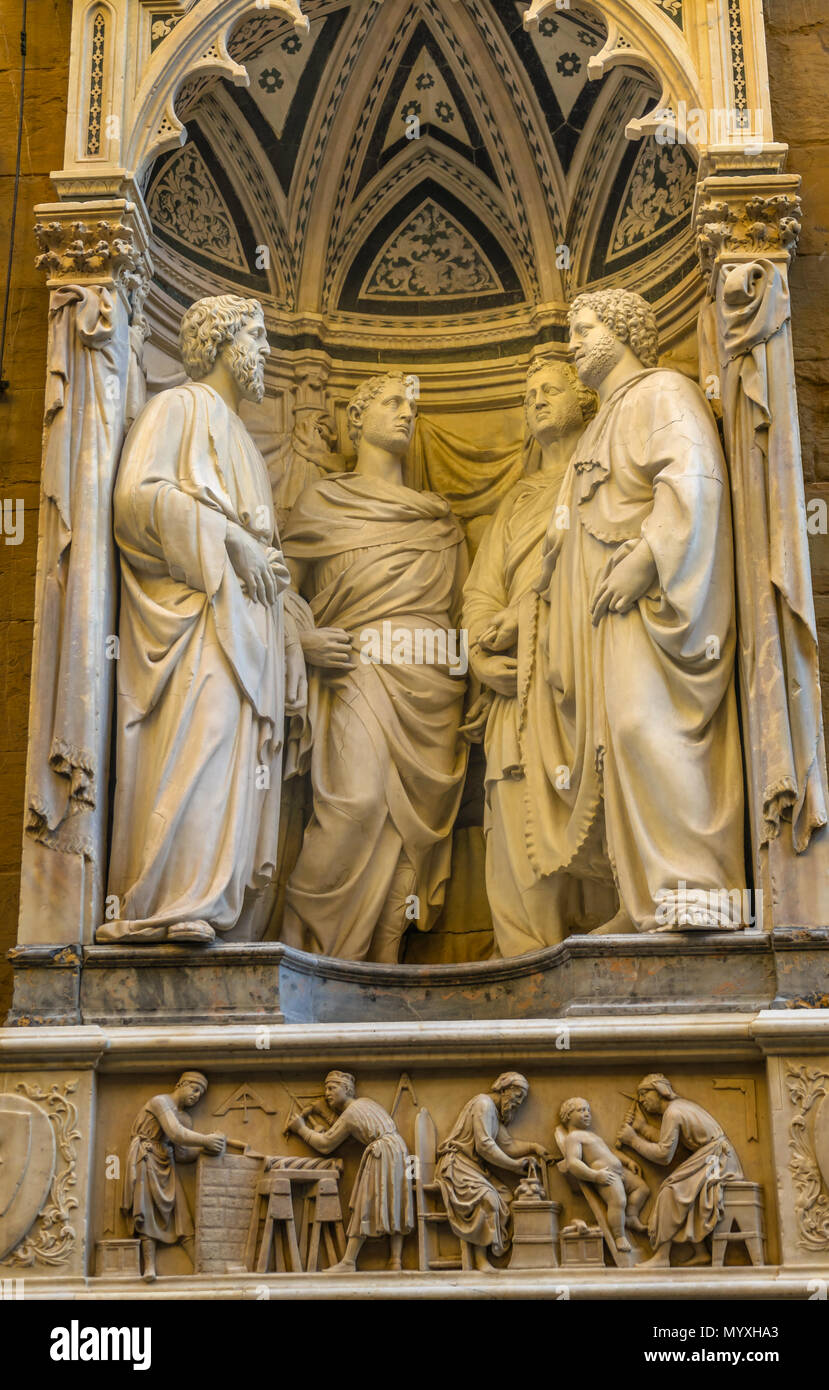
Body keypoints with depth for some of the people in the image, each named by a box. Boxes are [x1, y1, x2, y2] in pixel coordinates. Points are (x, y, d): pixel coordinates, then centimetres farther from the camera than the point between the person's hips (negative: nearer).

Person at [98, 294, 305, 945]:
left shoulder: (237, 436, 30)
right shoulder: (181, 408, 5)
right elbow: (138, 492, -11)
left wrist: (267, 566, 8)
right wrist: (227, 538, -13)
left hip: (242, 613, 8)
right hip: (196, 605, -8)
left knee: (231, 750, -2)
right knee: (198, 740, -22)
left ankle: (210, 903, -7)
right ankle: (169, 905, -27)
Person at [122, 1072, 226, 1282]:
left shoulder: (183, 1118, 20)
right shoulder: (160, 1102, -5)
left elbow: (180, 1154, 12)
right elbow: (175, 1134, -18)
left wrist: (205, 1149, -1)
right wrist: (206, 1139, -16)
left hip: (166, 1168, 7)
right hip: (146, 1162, -7)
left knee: (182, 1216, -6)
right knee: (147, 1214, -12)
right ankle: (149, 1268, -17)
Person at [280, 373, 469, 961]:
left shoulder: (441, 520, 22)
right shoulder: (324, 501, 13)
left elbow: (463, 608, 22)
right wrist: (304, 638, -9)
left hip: (432, 686, 4)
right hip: (359, 671, -4)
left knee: (413, 821, -3)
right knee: (358, 801, -22)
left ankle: (383, 966, 1)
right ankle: (309, 943, -11)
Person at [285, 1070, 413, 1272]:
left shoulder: (349, 1116, -7)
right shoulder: (365, 1102, 17)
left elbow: (325, 1145, -2)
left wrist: (302, 1129, 8)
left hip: (382, 1153, -9)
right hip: (398, 1148, 9)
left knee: (367, 1206, -8)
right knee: (394, 1205, 6)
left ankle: (349, 1262, -7)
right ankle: (395, 1260, -1)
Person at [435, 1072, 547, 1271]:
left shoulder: (496, 1112, 20)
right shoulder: (484, 1104, -11)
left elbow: (507, 1144, 13)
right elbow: (484, 1145, -18)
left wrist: (532, 1147, 1)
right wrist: (514, 1165, -12)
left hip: (475, 1168, 9)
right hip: (456, 1164, -9)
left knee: (505, 1197, -10)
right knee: (487, 1198, -29)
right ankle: (480, 1258, -27)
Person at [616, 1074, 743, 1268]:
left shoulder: (672, 1113, -12)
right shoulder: (679, 1104, 17)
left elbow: (664, 1155, -13)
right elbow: (668, 1140, 15)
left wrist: (633, 1140, -6)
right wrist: (642, 1128, 11)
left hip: (715, 1158, -10)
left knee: (673, 1191, -15)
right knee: (683, 1195, 5)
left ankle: (662, 1256, -18)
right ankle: (700, 1253, 0)